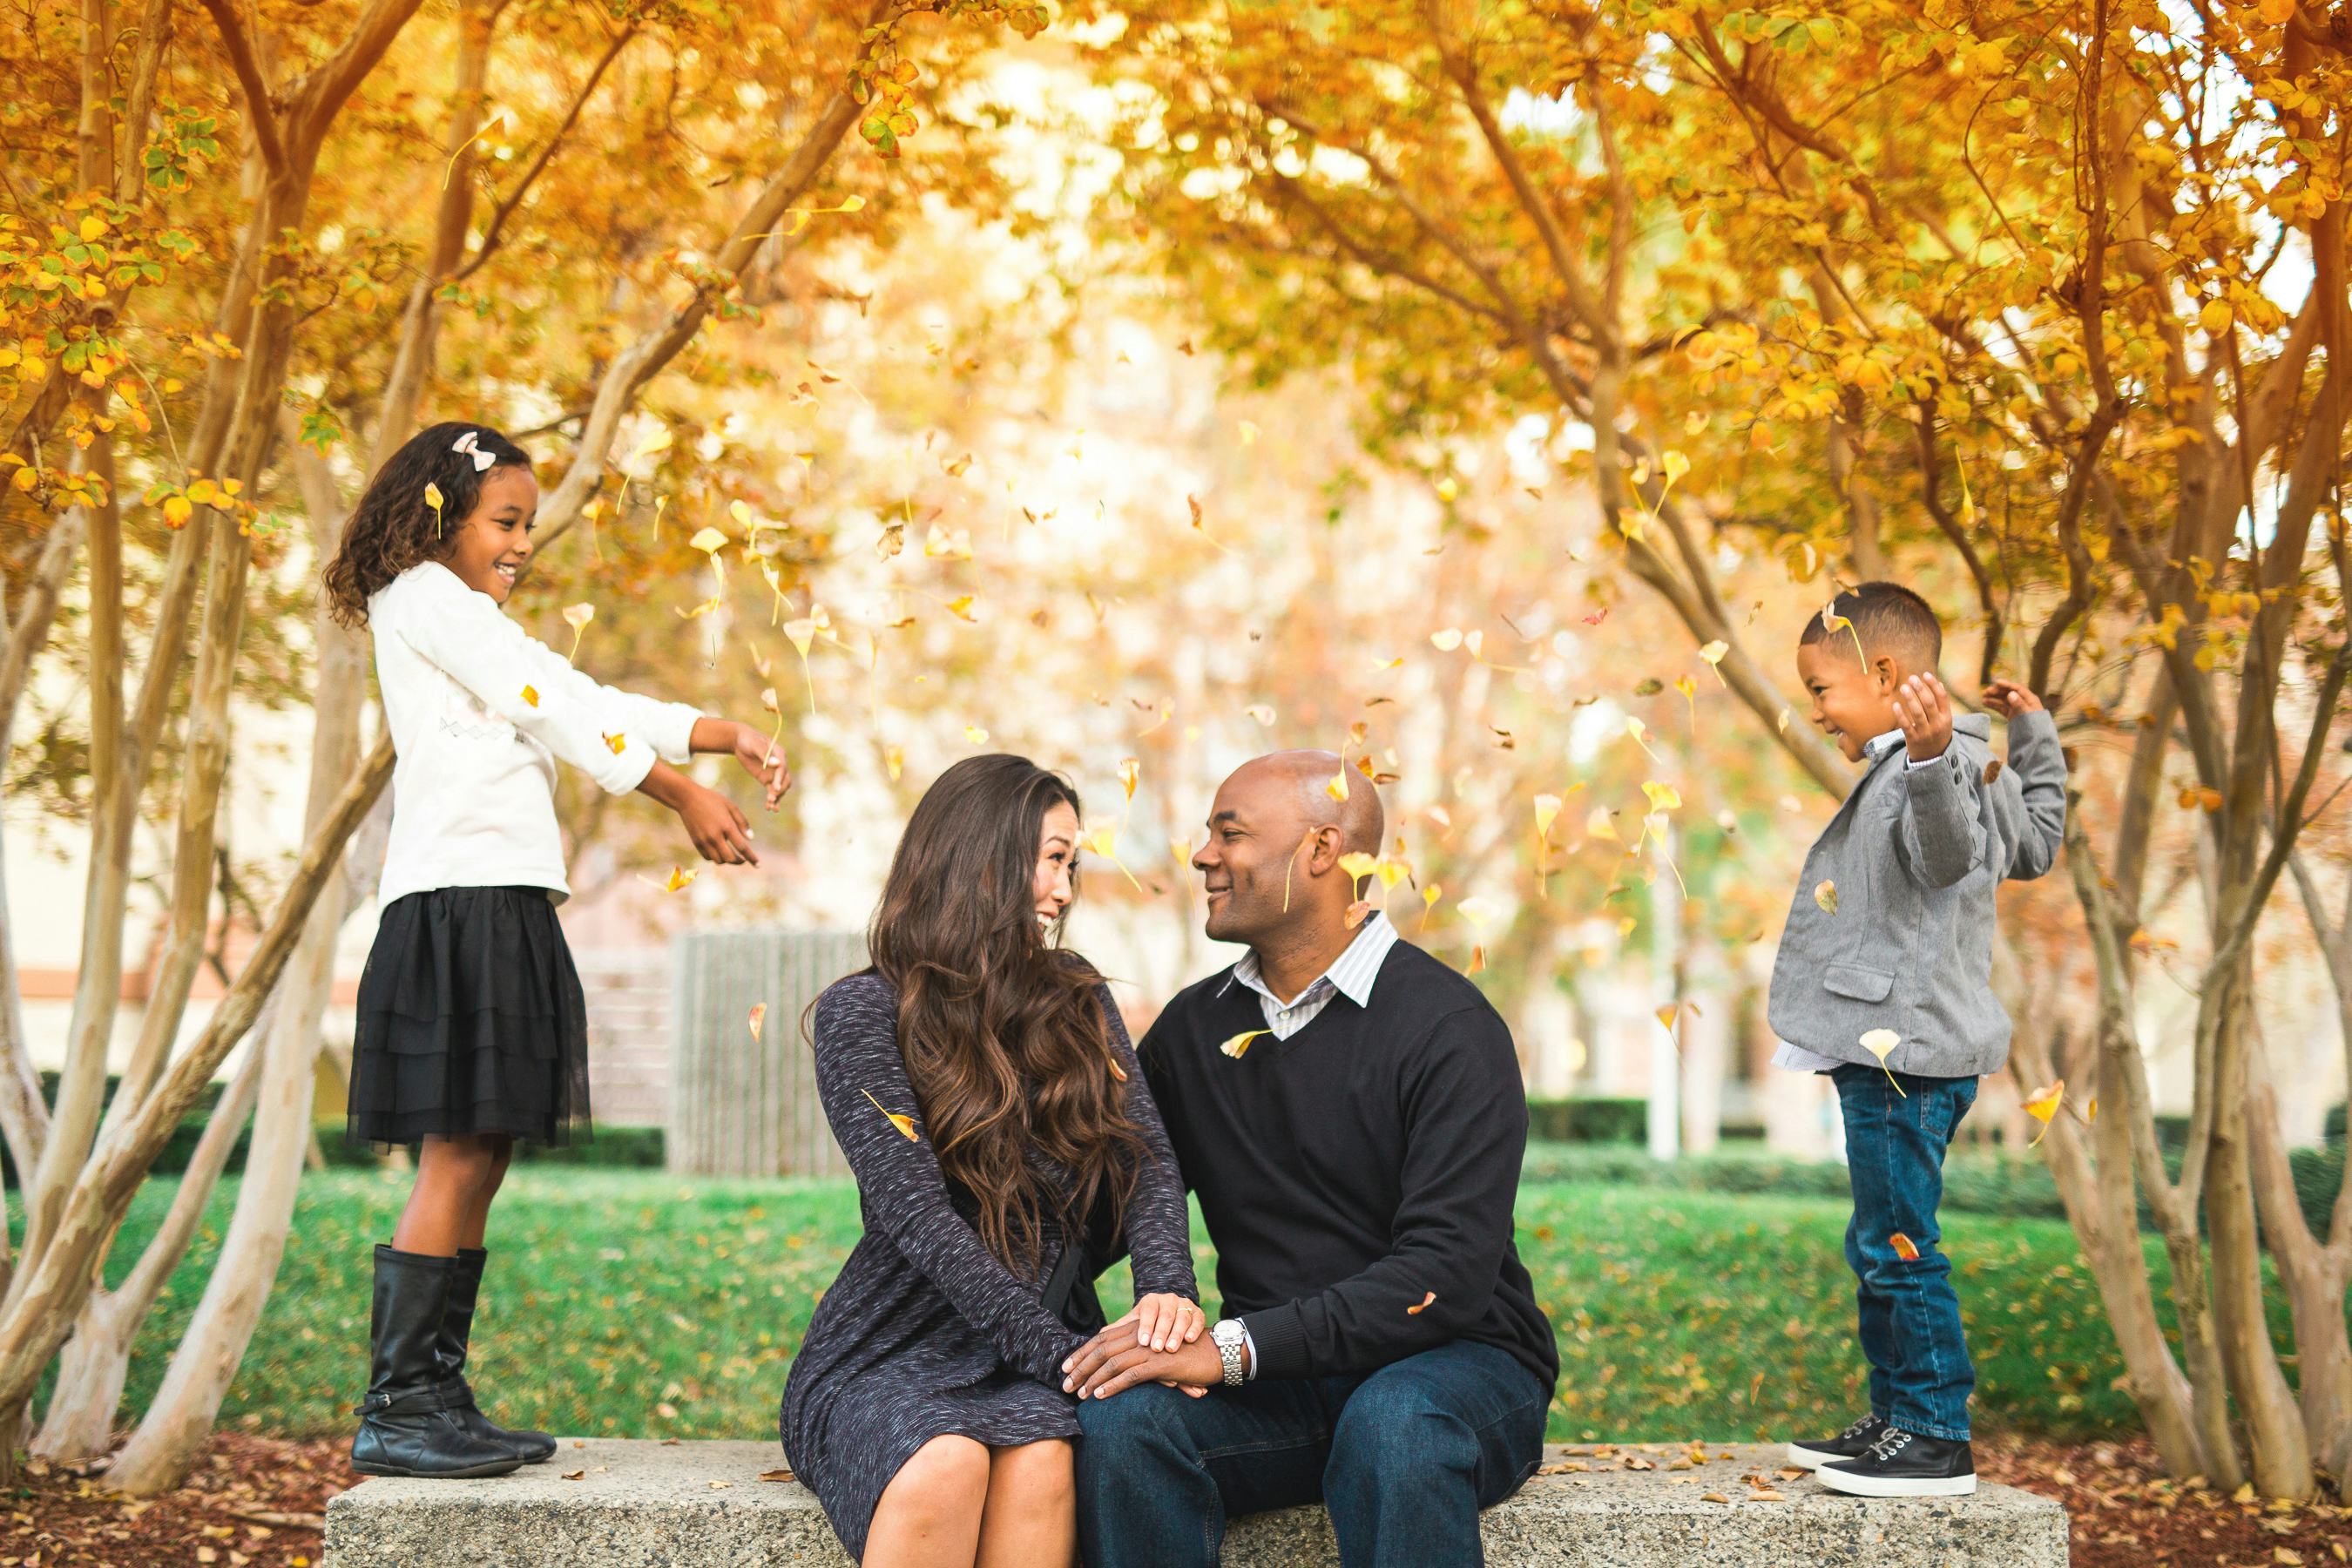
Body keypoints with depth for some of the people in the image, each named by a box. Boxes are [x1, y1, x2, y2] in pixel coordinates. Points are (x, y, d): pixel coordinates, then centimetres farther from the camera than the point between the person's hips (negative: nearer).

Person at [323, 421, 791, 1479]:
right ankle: (394, 1412, -8)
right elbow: (553, 707, -8)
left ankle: (436, 1402, 9)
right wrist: (685, 797, -6)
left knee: (480, 1162, 7)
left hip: (501, 913, 10)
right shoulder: (422, 598, -2)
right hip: (460, 903, -10)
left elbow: (593, 703, 22)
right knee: (457, 1156, -11)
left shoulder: (472, 624, 27)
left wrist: (729, 737, 9)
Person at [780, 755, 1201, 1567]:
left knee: (1038, 1464, -31)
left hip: (1037, 1357, 3)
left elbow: (1148, 1153, 1)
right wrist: (1060, 1352, -22)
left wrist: (1167, 1286, -21)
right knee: (947, 1465, -36)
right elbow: (917, 1214, -14)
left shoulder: (1076, 1000, 13)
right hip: (890, 1354, -3)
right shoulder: (864, 1012, -4)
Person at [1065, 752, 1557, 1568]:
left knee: (1393, 1424, -39)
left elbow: (1448, 1274, -20)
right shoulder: (1193, 1026, 11)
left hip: (1456, 1361, -4)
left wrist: (1232, 1347, -27)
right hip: (1278, 1385, 5)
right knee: (1120, 1415, -26)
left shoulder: (1446, 1026, -10)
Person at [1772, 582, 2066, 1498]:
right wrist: (2035, 740, 37)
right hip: (1894, 1052, 11)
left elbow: (1948, 852, -37)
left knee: (1897, 1248, -7)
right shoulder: (1978, 772, 17)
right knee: (1880, 1249, 16)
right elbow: (2036, 846, 31)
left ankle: (1937, 1440, -1)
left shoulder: (1933, 768, -16)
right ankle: (1897, 1421, 24)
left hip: (1906, 1058, -11)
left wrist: (1931, 759, -54)